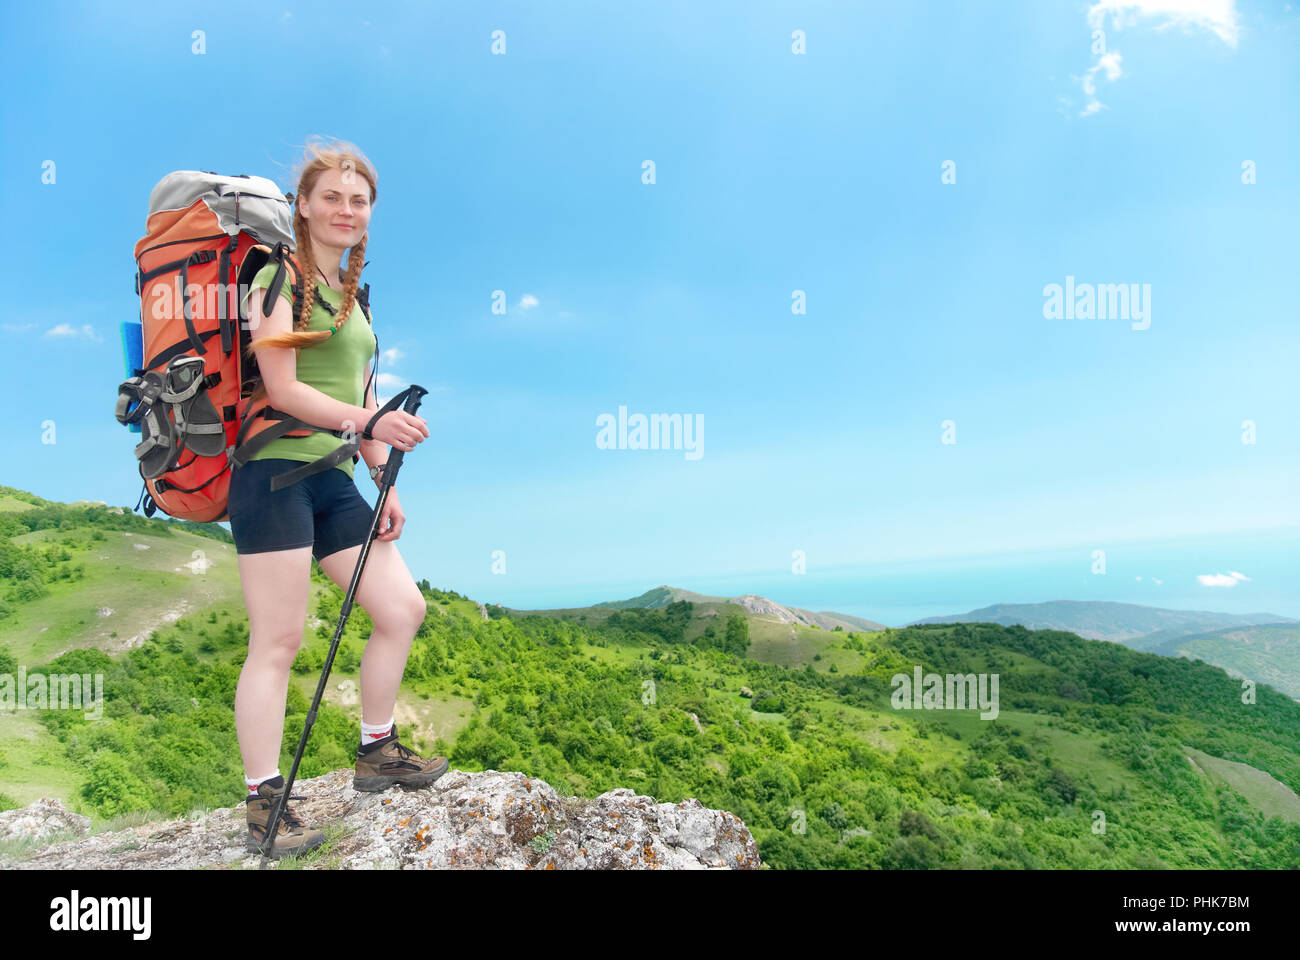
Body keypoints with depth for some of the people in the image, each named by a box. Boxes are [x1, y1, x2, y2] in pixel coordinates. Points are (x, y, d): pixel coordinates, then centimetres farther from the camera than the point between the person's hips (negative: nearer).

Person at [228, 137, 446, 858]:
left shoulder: (349, 293, 20)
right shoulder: (278, 277, -3)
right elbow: (282, 389, -13)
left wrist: (385, 485, 13)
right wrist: (371, 421, -24)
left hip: (332, 479, 8)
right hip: (275, 473, -8)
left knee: (403, 610, 6)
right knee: (279, 640, -5)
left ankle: (376, 753, 24)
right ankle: (264, 806, 8)